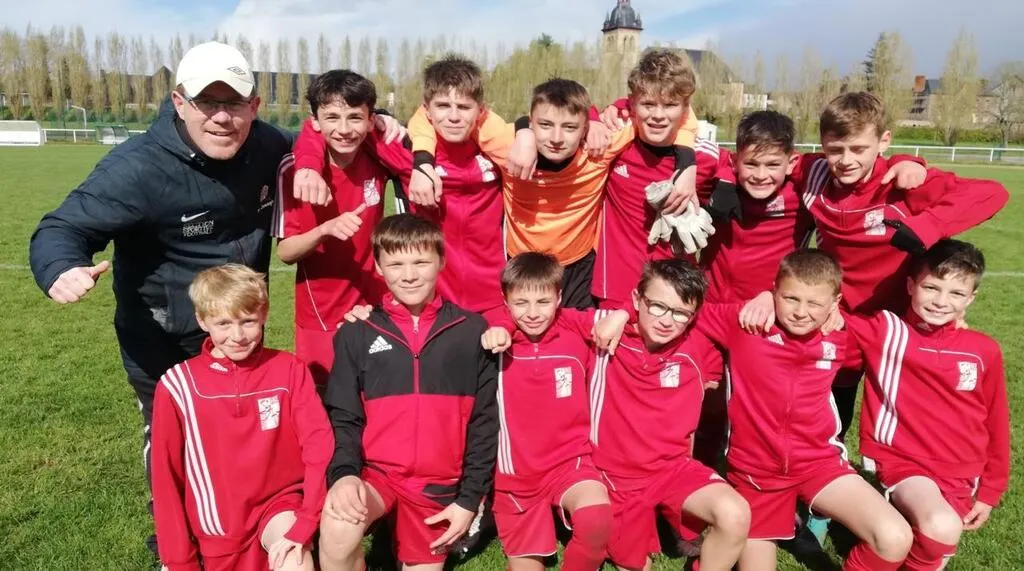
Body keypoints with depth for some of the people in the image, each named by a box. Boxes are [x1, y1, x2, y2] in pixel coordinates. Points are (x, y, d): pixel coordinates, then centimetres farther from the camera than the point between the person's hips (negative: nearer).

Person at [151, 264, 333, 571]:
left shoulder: (289, 370, -8)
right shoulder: (178, 383, -7)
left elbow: (320, 445, -12)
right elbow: (166, 475, -1)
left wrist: (304, 525, -21)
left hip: (279, 503, -2)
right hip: (219, 528, 2)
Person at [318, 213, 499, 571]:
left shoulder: (471, 331, 0)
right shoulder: (357, 334, 2)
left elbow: (484, 421, 1)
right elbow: (344, 417, 1)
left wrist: (470, 498, -1)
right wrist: (344, 473, -17)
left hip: (438, 485, 1)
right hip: (374, 472, 0)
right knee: (337, 527, -28)